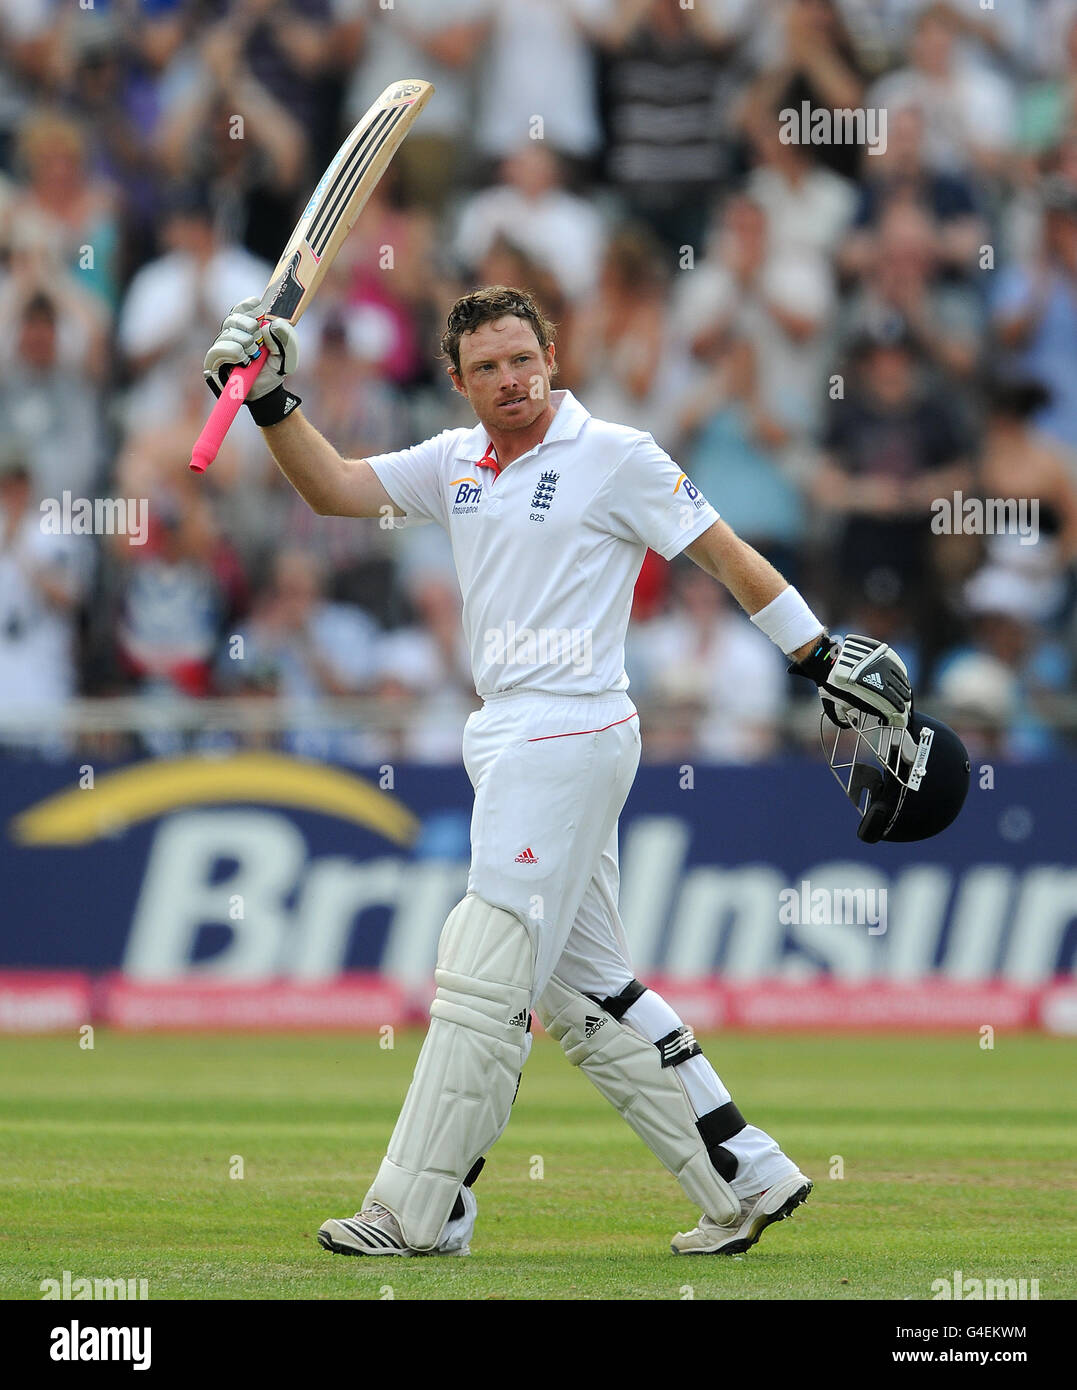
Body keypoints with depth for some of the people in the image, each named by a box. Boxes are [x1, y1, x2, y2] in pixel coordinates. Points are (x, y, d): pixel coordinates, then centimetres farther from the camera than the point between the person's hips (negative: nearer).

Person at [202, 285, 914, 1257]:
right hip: (510, 746, 8)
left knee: (487, 976, -8)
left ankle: (418, 1215, -5)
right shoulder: (456, 463, 13)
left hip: (571, 737, -8)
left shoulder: (615, 457, -6)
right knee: (587, 989, 10)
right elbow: (336, 488, 8)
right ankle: (745, 1178, 14)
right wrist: (272, 401, -7)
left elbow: (727, 556, -3)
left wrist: (822, 659, -5)